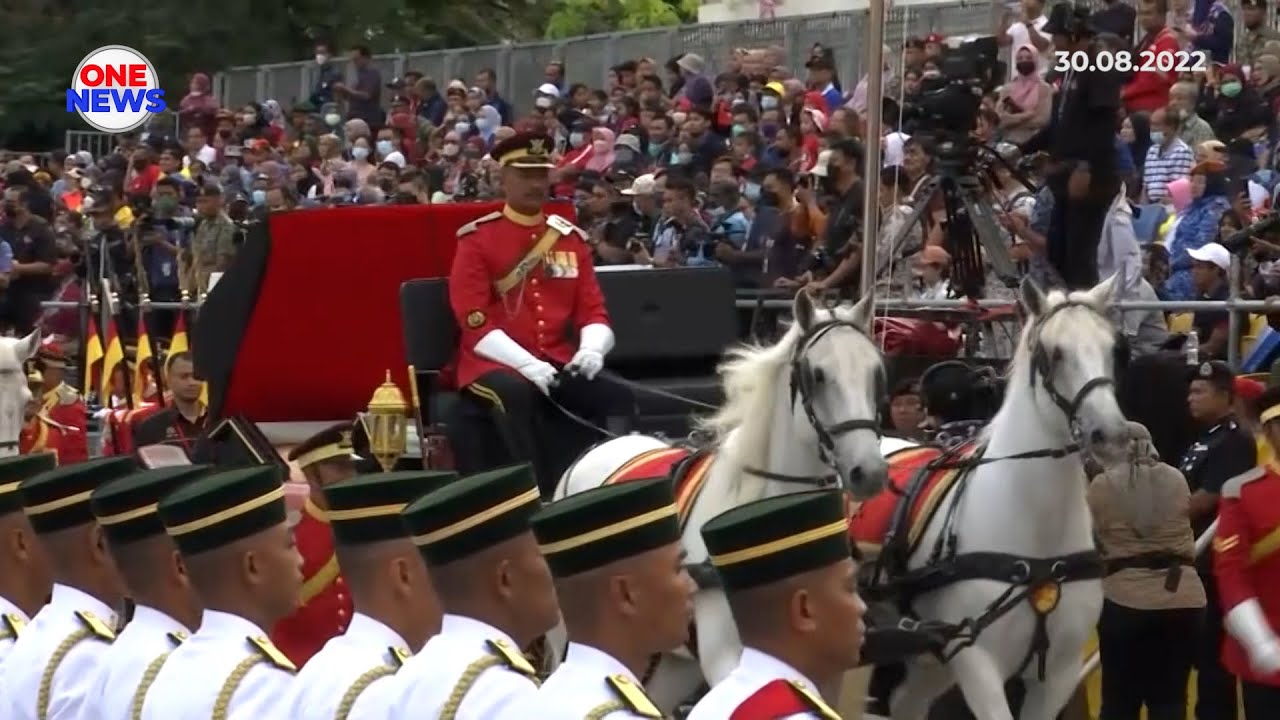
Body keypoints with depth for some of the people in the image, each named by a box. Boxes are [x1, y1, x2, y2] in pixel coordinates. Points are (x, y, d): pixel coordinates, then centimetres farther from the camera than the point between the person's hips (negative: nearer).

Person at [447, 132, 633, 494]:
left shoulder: (570, 238, 12)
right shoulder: (477, 240, -3)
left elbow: (593, 310, 10)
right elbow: (475, 324, -11)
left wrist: (591, 350, -14)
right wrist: (526, 364, -24)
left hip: (558, 365, 5)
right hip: (496, 364, -4)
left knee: (617, 395, -21)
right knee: (515, 393, -38)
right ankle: (534, 488, -32)